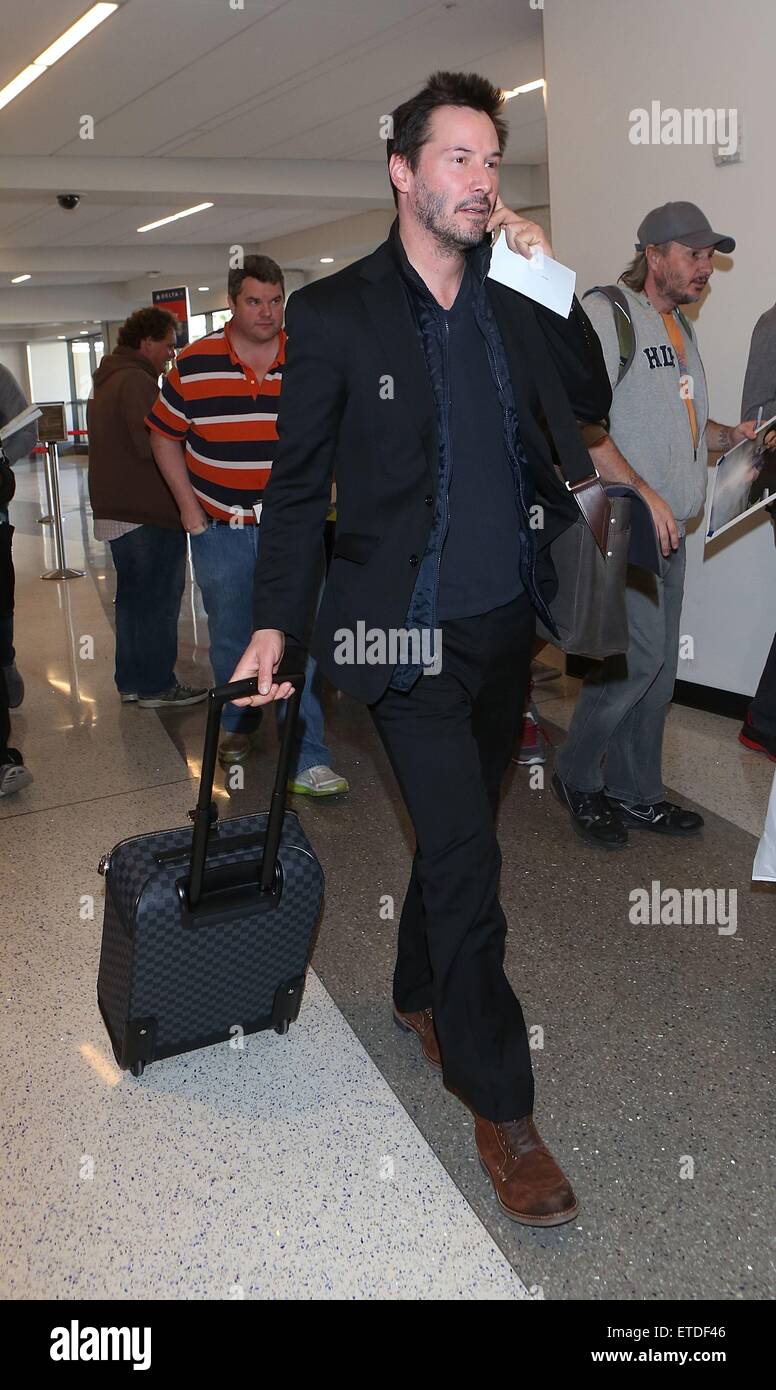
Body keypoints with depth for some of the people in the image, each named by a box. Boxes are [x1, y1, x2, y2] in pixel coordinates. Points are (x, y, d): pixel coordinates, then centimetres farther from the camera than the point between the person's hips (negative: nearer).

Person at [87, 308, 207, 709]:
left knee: (131, 597, 15)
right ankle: (157, 686, 3)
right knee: (160, 599, -3)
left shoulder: (107, 381, 18)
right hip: (148, 511, -10)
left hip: (114, 510, 10)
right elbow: (151, 444, -25)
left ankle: (131, 682, 22)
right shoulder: (137, 381, -16)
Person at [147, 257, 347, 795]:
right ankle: (239, 726, 37)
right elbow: (165, 437, 7)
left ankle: (308, 761, 0)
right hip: (220, 529, 1)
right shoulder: (194, 365, -2)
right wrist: (189, 508, 0)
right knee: (231, 639, 14)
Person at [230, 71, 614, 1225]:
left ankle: (421, 998, 41)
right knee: (467, 860, -6)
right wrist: (274, 625, -8)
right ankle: (501, 1107, 11)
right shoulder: (333, 314, -5)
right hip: (408, 631, -5)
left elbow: (590, 408, 11)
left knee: (458, 835, 17)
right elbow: (297, 485, -3)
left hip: (506, 620, 5)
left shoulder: (512, 299, 9)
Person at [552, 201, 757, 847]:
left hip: (668, 526, 9)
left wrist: (731, 434, 8)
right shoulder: (605, 313, -7)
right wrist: (641, 492, -24)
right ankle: (577, 776, 7)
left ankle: (634, 792, 21)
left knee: (657, 667, 9)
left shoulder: (681, 328, 21)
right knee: (638, 655, -13)